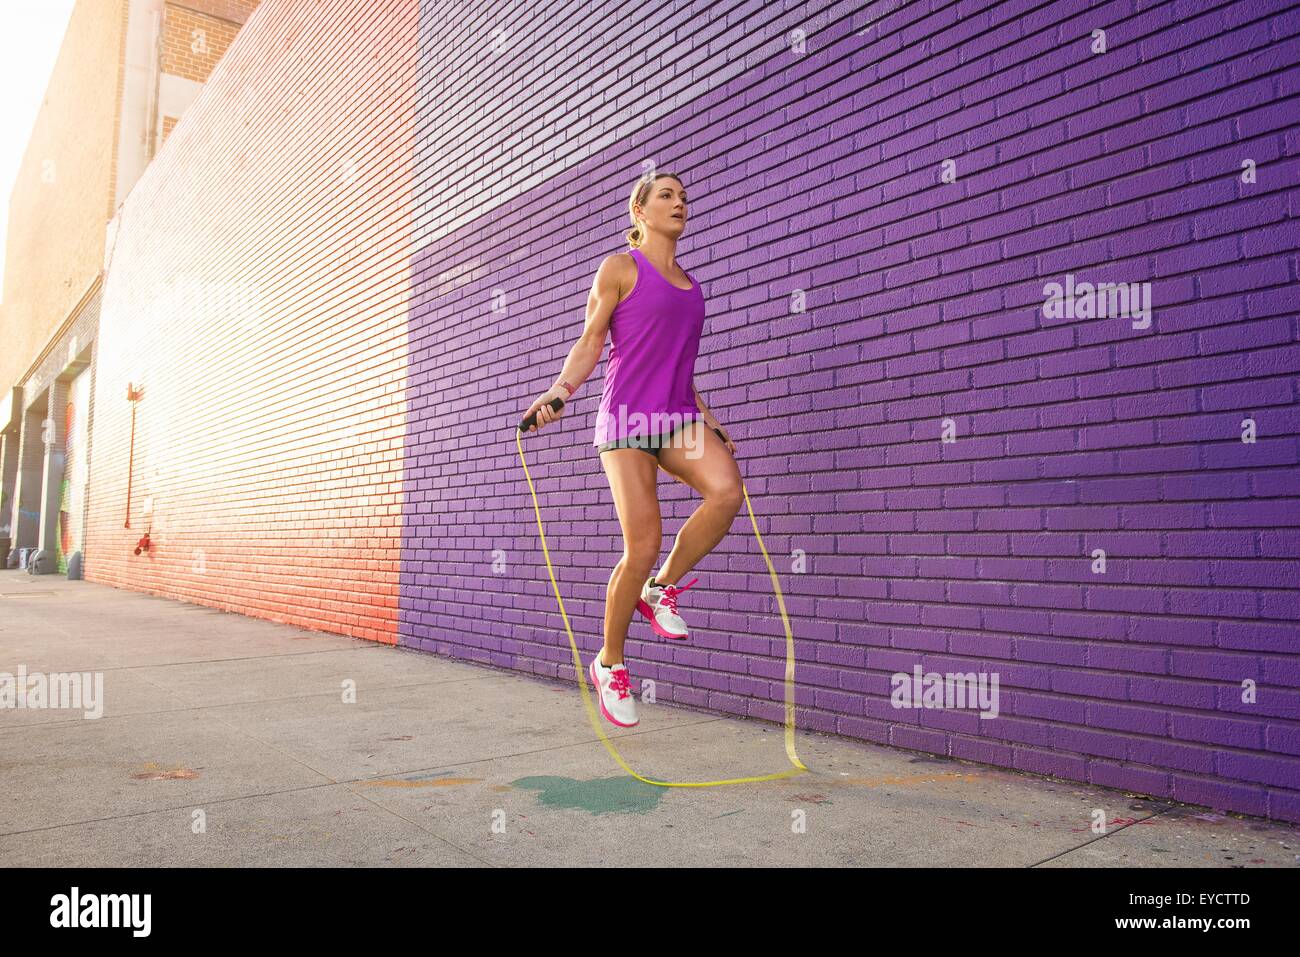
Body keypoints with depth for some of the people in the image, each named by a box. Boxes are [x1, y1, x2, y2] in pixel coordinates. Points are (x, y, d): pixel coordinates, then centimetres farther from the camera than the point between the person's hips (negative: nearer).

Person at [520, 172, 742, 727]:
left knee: (727, 489, -26)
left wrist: (710, 422, 22)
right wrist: (558, 391, -13)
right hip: (627, 416, -5)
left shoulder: (688, 283, 21)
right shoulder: (619, 267, 6)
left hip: (677, 416, 5)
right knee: (643, 547, -12)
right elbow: (590, 343, 3)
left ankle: (661, 589, -3)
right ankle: (609, 665, 10)